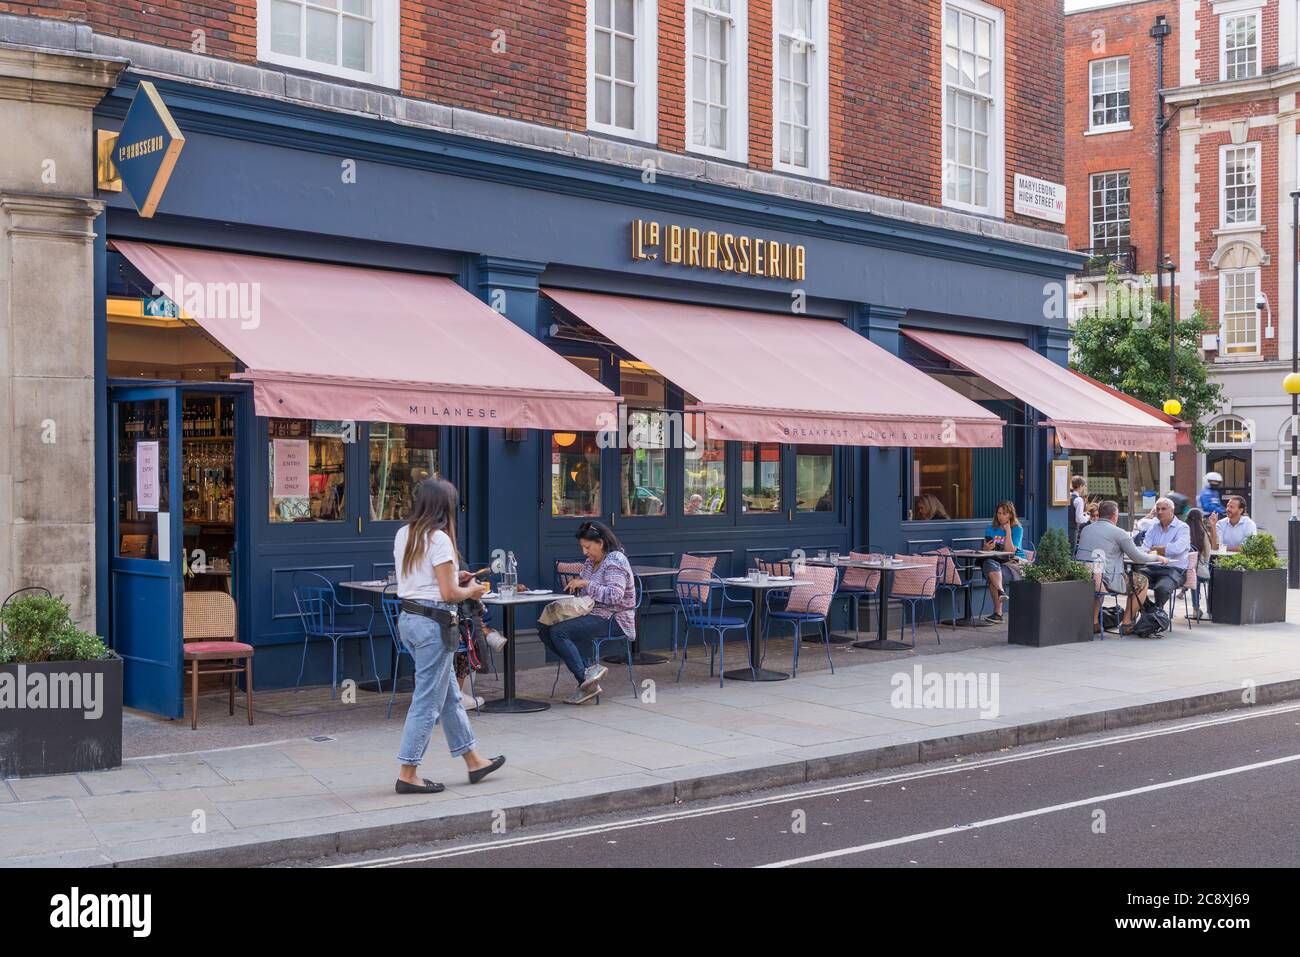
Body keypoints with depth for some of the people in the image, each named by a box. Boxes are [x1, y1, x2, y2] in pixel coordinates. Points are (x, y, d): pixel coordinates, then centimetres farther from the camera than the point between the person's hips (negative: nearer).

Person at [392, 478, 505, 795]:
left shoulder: (403, 535, 9)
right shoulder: (438, 539, -16)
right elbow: (449, 594, -18)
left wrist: (454, 577, 16)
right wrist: (471, 591, 2)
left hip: (408, 619, 9)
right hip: (432, 624, -9)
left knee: (449, 695, 18)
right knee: (427, 701, 1)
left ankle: (473, 761, 29)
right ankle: (407, 774, 7)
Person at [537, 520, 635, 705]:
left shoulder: (615, 561, -12)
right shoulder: (591, 561, 16)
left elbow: (614, 595, -25)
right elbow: (584, 586, 29)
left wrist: (586, 584, -21)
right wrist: (575, 584, 6)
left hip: (612, 620, -10)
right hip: (591, 614, 10)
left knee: (558, 632, -25)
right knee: (544, 630, -6)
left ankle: (585, 681, -21)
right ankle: (590, 668, -13)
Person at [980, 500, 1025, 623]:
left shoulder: (1017, 529, 2)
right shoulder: (991, 529, 14)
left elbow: (1010, 551, -11)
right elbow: (985, 551, 8)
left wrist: (1008, 531, -10)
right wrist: (987, 548, -17)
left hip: (1014, 563, -4)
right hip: (995, 561, 4)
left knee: (991, 575, -33)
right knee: (989, 563, -35)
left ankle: (997, 612, -37)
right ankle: (1001, 592, -50)